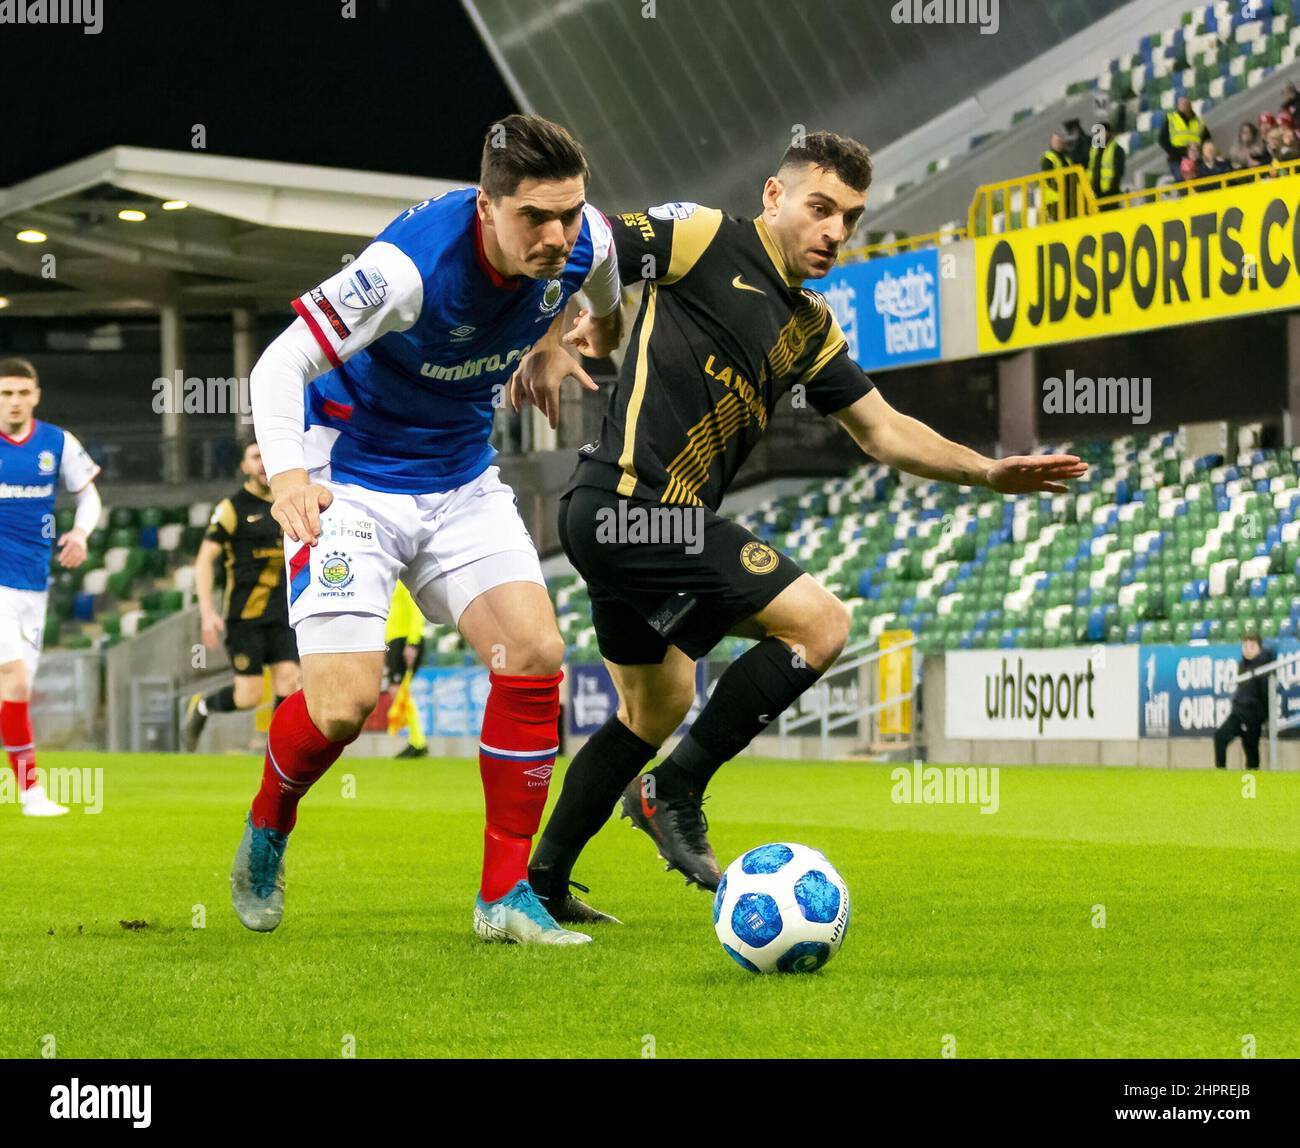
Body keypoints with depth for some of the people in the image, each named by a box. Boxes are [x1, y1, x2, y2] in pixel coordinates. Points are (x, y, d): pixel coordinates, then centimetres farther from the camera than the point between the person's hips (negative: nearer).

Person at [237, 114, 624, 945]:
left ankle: (505, 896, -1)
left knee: (535, 654, -11)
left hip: (462, 483, 6)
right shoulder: (411, 266, -31)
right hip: (353, 481, -6)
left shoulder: (585, 242, -13)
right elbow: (281, 362, -27)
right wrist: (287, 472, -42)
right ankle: (267, 831, 18)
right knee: (346, 698, -16)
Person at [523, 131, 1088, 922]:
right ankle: (676, 793, -6)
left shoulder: (811, 329, 18)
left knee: (657, 708, 22)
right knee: (820, 621, -11)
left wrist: (988, 471, 12)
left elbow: (884, 432, 21)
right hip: (637, 503, -10)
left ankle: (542, 880, 30)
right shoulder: (705, 239, -6)